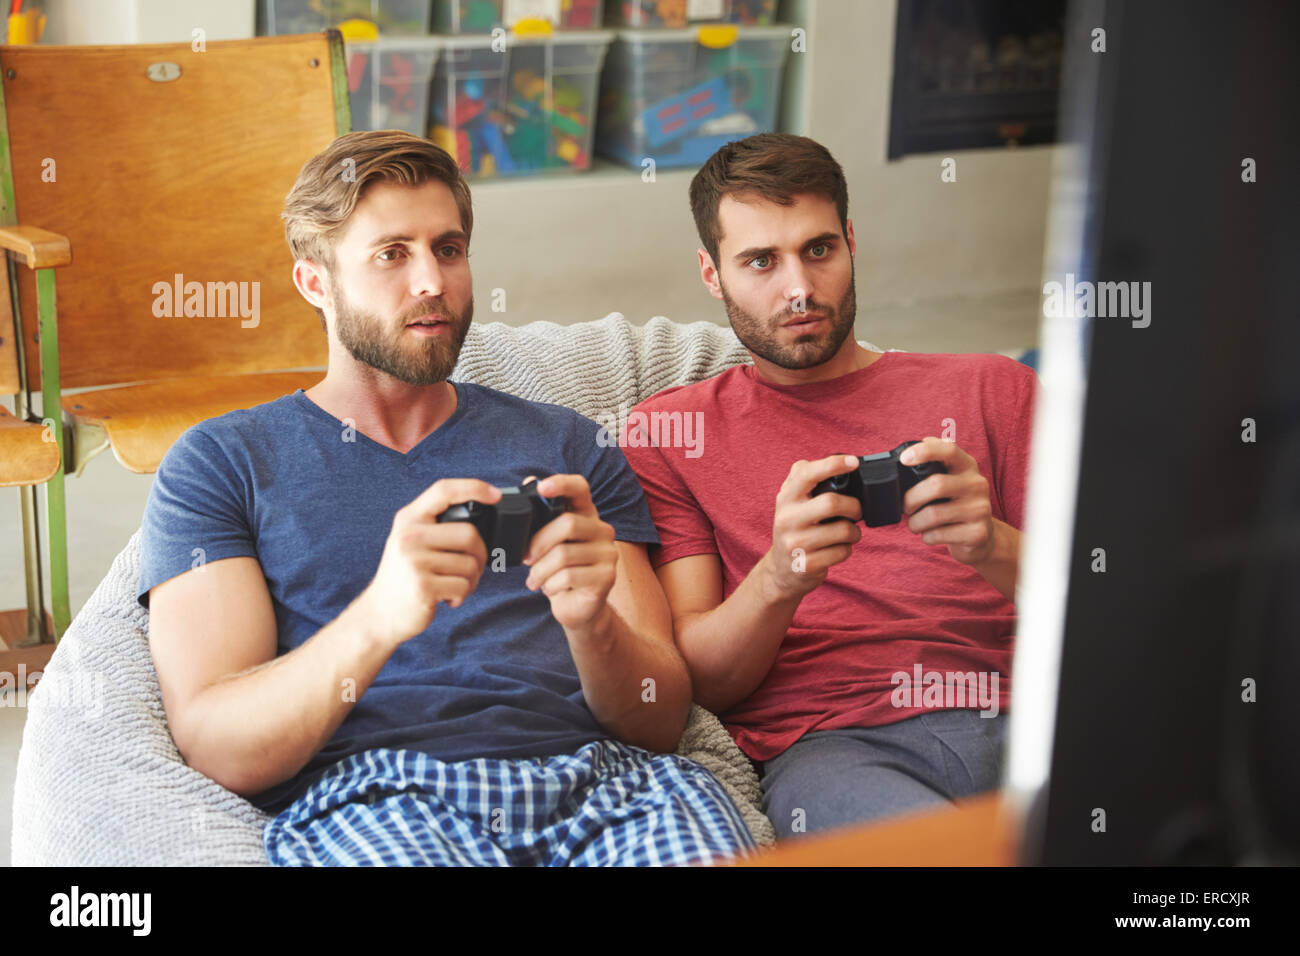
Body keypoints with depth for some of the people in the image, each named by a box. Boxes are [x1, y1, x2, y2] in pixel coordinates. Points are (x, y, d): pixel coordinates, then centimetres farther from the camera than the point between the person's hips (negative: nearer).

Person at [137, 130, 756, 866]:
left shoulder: (564, 446, 21)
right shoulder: (219, 463, 13)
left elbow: (660, 723, 13)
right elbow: (215, 749, -1)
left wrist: (591, 623, -11)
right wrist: (377, 619, -20)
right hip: (364, 794, -2)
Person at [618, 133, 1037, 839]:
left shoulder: (990, 390, 20)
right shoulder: (666, 433, 16)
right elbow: (697, 681, 7)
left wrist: (995, 548, -13)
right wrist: (780, 578, -15)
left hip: (1016, 719, 3)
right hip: (826, 743, -2)